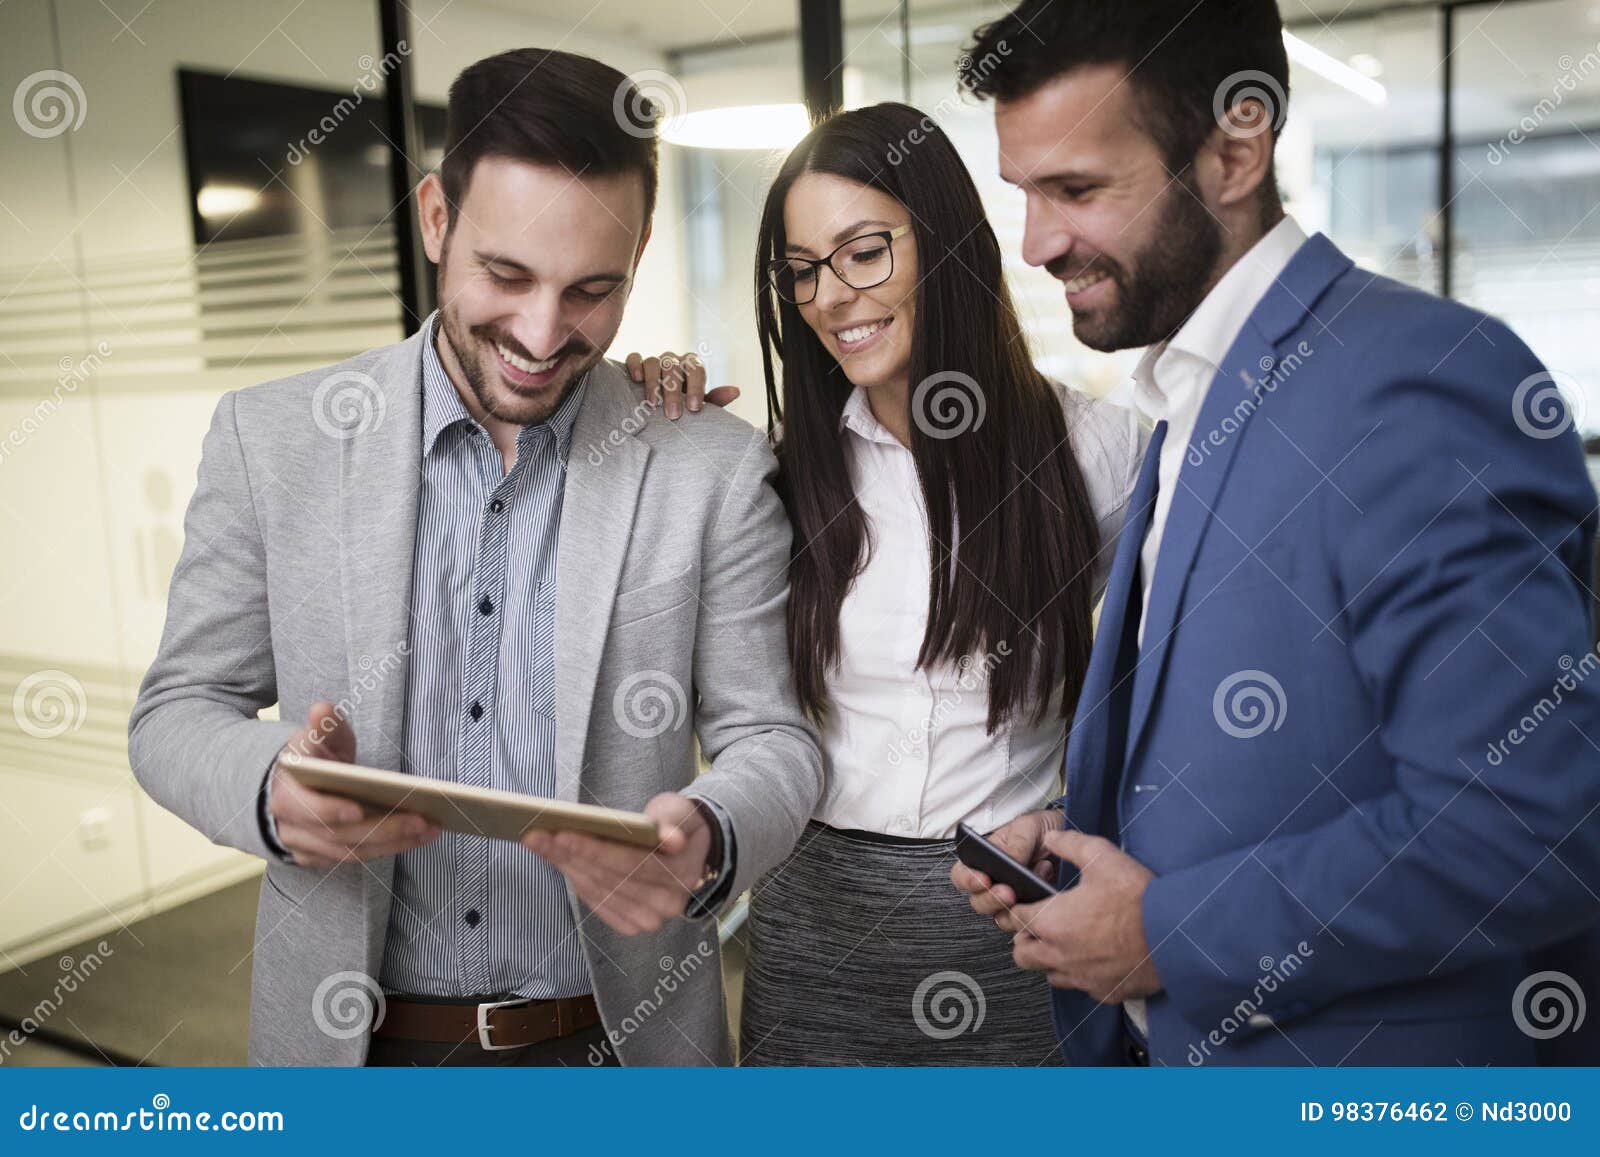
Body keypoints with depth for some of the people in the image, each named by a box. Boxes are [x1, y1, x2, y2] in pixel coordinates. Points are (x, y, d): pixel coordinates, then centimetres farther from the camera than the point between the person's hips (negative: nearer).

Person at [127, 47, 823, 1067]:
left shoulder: (717, 469, -9)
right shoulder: (271, 439, -7)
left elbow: (770, 737, -6)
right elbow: (178, 712, -1)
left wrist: (706, 847, -29)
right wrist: (272, 790, -24)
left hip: (623, 1034, 0)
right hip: (348, 1035, 1)